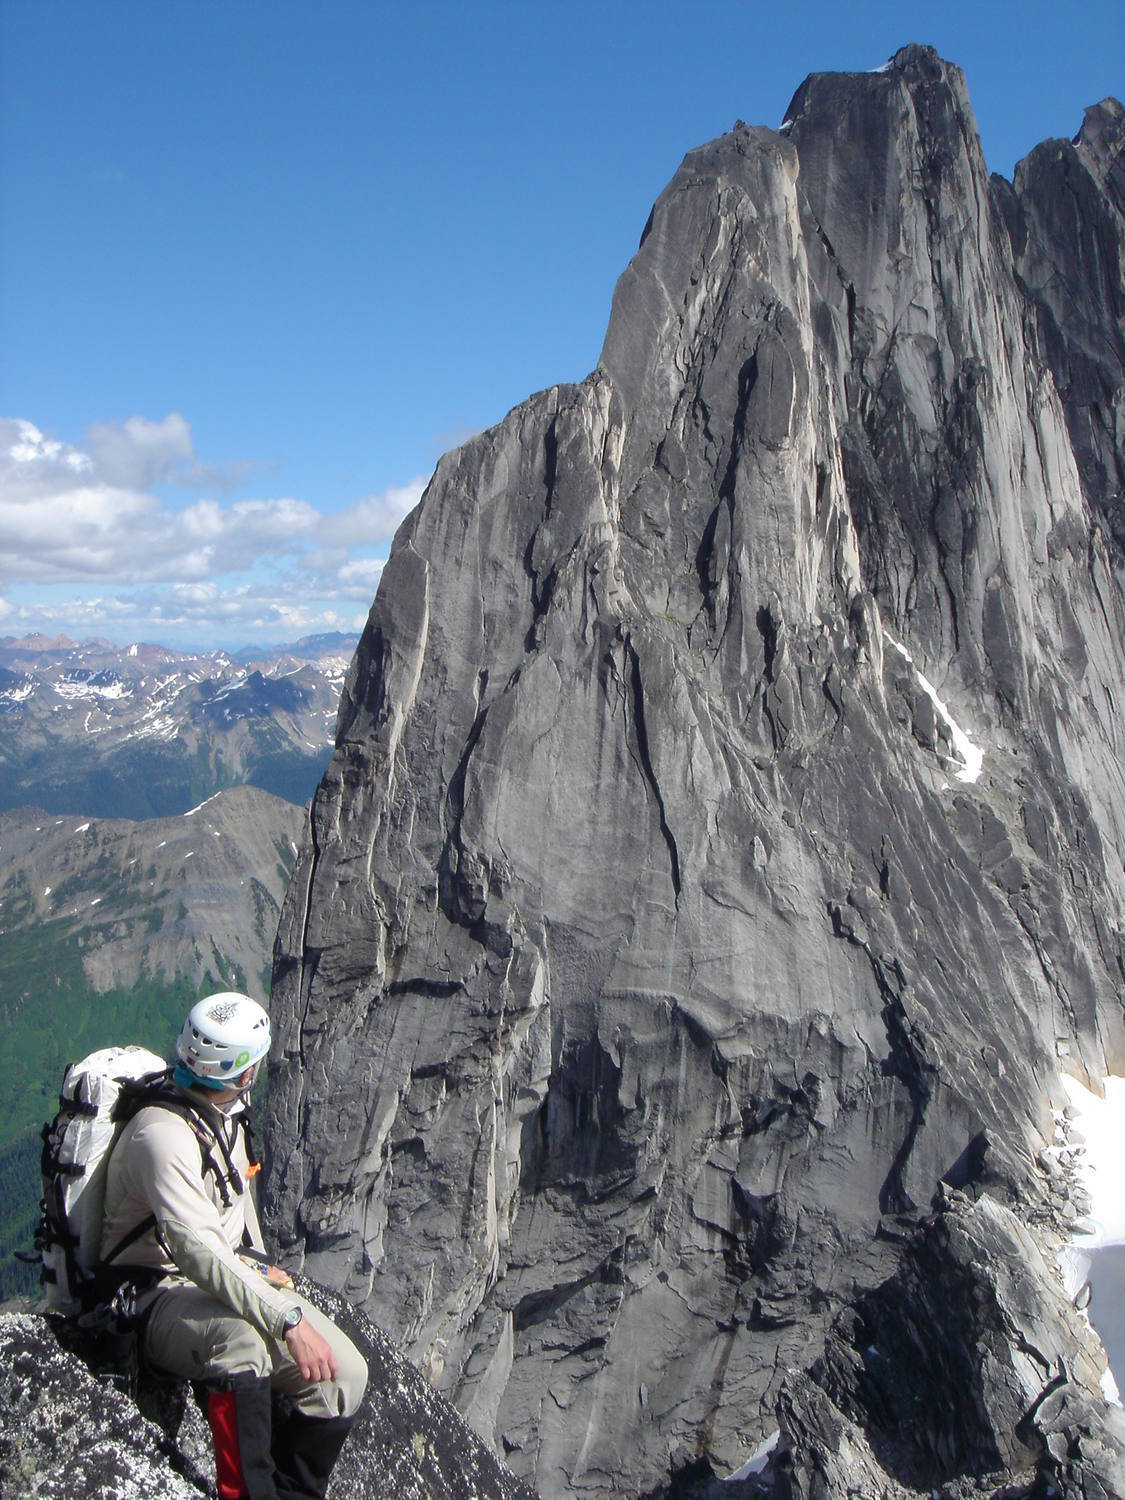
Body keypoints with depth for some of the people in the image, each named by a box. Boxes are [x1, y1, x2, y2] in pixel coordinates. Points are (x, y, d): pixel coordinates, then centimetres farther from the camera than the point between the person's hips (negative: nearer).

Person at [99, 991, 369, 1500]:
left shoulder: (228, 1115, 5)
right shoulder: (163, 1134, -25)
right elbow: (198, 1251, -35)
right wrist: (288, 1320, -40)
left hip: (228, 1277, 8)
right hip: (156, 1298, -8)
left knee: (344, 1372, -10)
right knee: (241, 1335, -41)